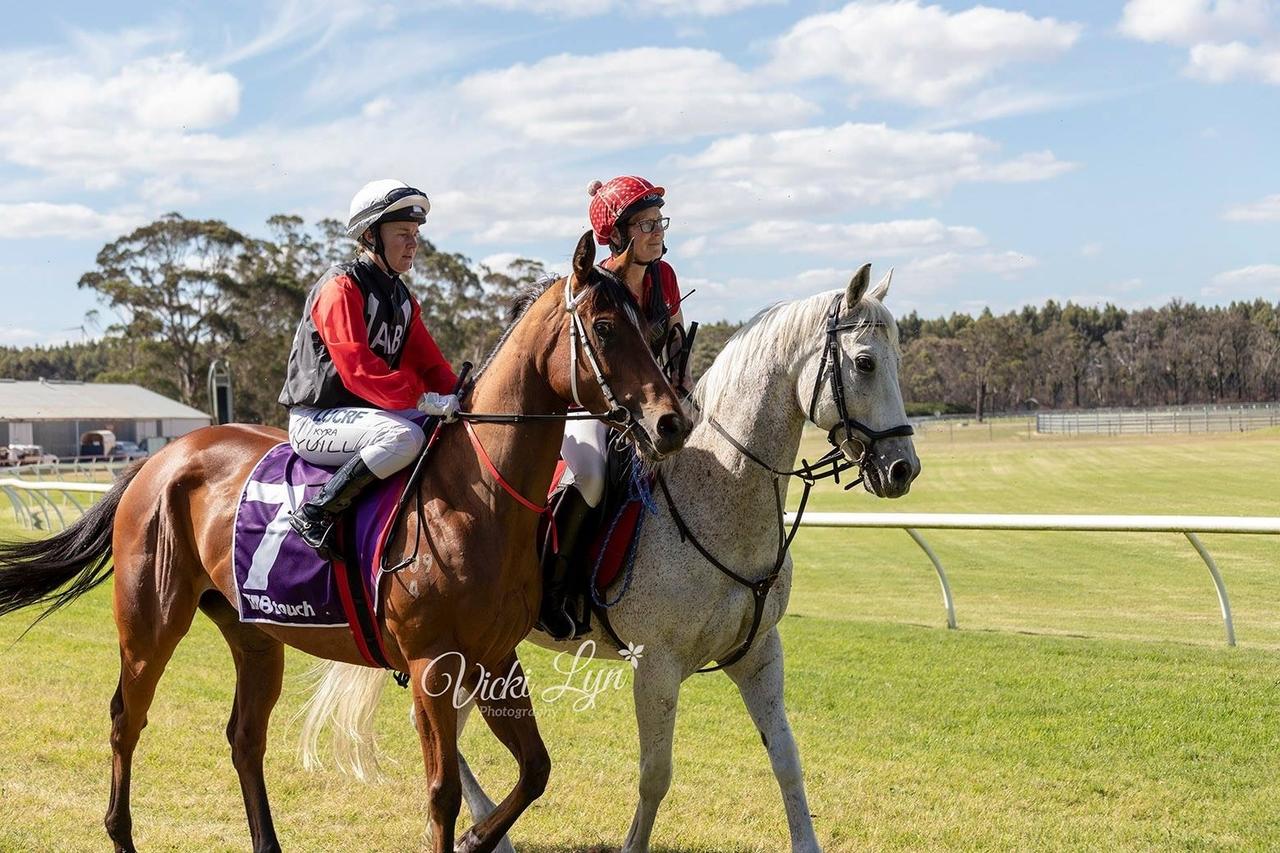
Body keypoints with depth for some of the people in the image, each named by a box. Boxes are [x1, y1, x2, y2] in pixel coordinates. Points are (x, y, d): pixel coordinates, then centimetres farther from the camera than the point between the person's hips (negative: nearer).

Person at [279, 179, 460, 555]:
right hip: (316, 421, -9)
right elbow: (357, 367, -25)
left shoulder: (401, 297, 15)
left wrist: (460, 400, -6)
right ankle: (314, 513, -25)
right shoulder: (340, 286, -13)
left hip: (364, 412, 9)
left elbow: (429, 364, 13)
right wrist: (421, 399, -33)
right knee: (404, 436, -35)